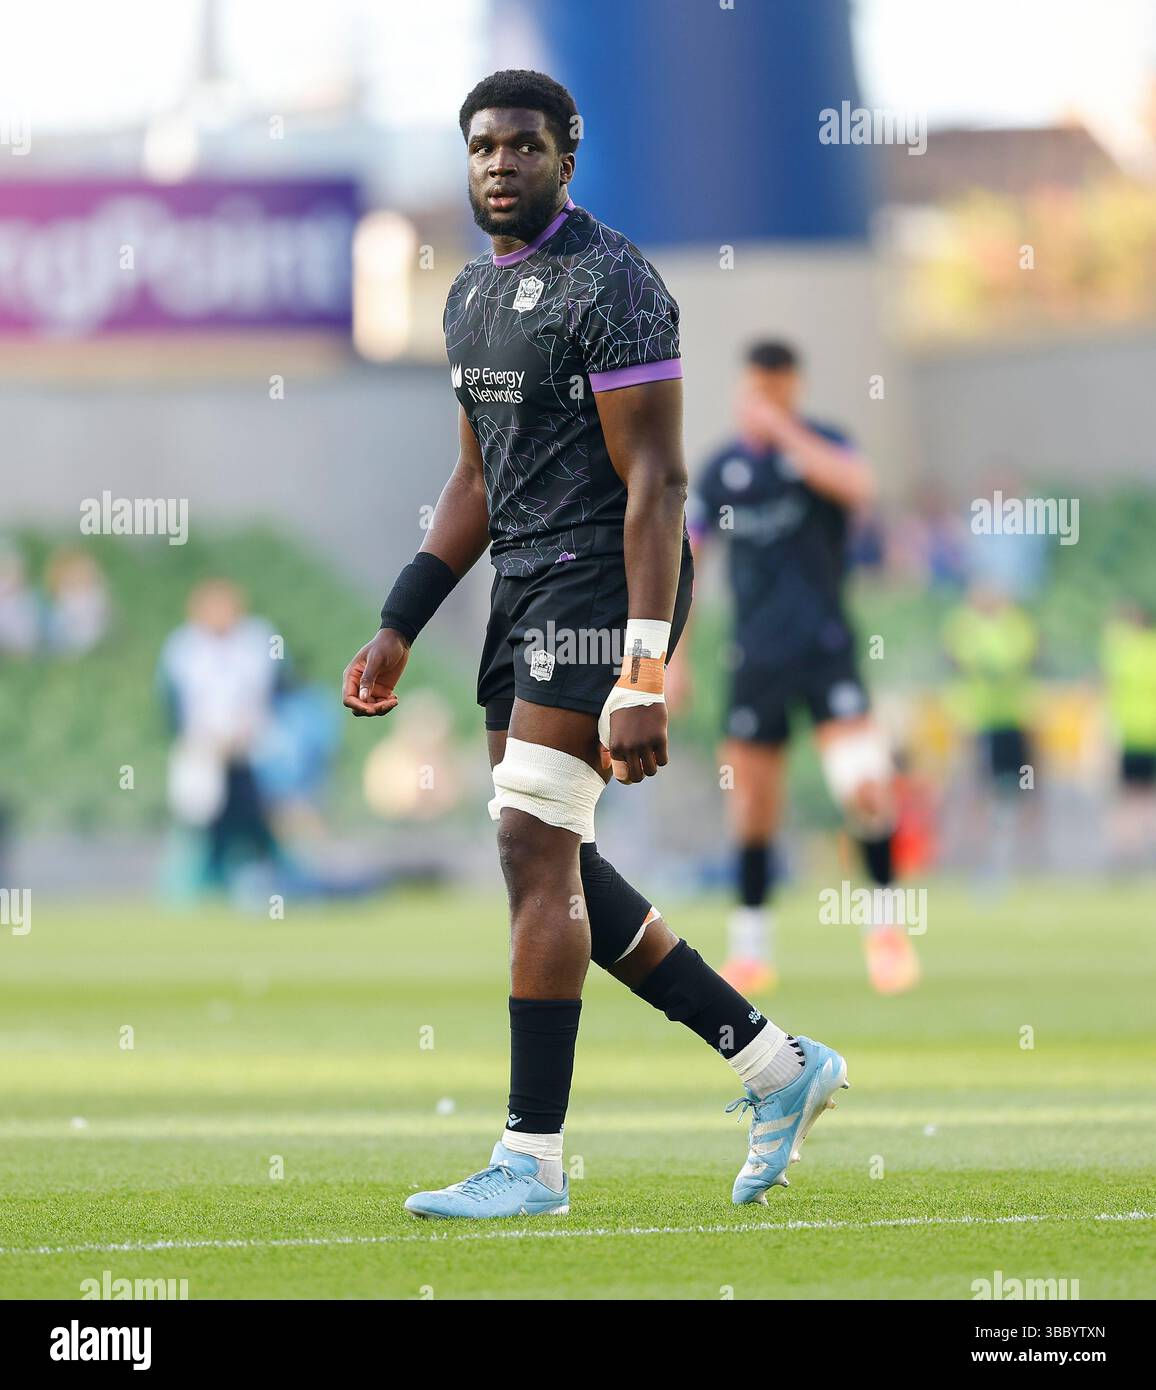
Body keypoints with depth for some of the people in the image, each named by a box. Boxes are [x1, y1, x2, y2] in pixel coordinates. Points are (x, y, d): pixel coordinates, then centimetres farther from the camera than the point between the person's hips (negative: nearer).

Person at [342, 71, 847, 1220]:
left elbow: (655, 482, -18)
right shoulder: (475, 293, 15)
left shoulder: (610, 284, -14)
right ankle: (775, 1064, 17)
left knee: (535, 847, -12)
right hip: (524, 585, 10)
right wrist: (396, 632, 18)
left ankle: (531, 1159, -7)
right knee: (554, 864, 8)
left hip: (602, 580, -9)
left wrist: (643, 674, -24)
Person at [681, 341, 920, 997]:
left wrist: (783, 429, -25)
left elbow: (857, 486, -26)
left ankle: (887, 922, -1)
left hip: (825, 646, -3)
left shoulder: (822, 444, -2)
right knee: (753, 804, 5)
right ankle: (750, 950, 18)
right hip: (756, 657, 3)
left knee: (864, 783, -18)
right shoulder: (723, 469, 7)